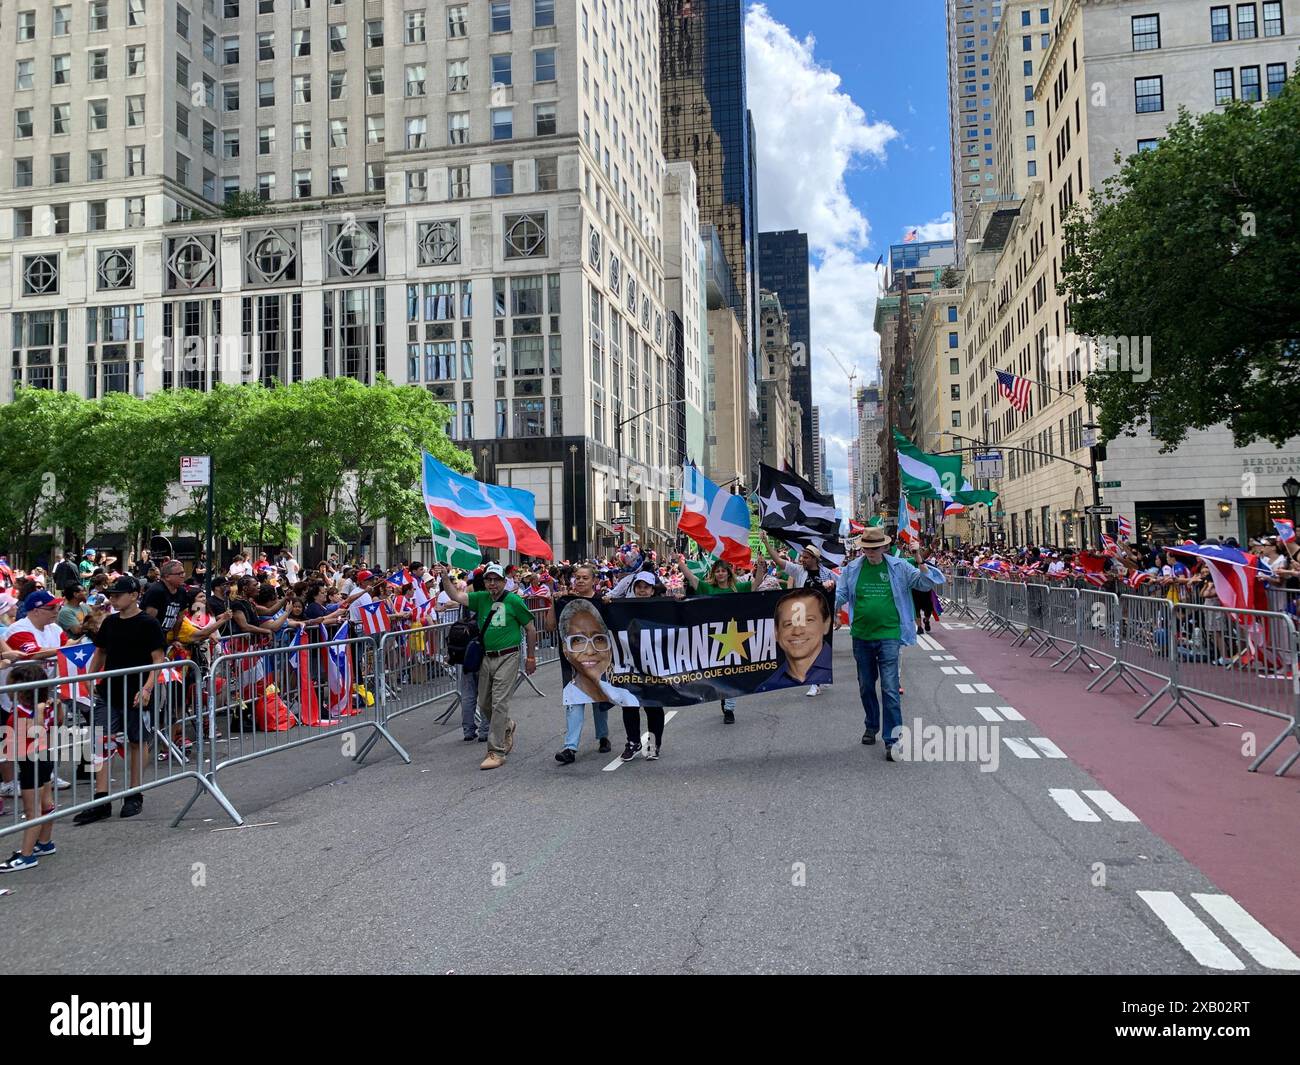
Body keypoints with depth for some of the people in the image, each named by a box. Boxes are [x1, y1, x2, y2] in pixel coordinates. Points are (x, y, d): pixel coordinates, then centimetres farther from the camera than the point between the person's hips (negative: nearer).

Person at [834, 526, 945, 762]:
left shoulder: (899, 567, -3)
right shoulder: (852, 569, 2)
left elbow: (928, 583, -3)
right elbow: (840, 596, 5)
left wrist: (920, 562, -19)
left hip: (888, 635, -3)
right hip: (861, 636, 3)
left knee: (890, 688, -8)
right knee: (866, 686, 17)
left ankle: (892, 740, -2)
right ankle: (871, 726, 38)